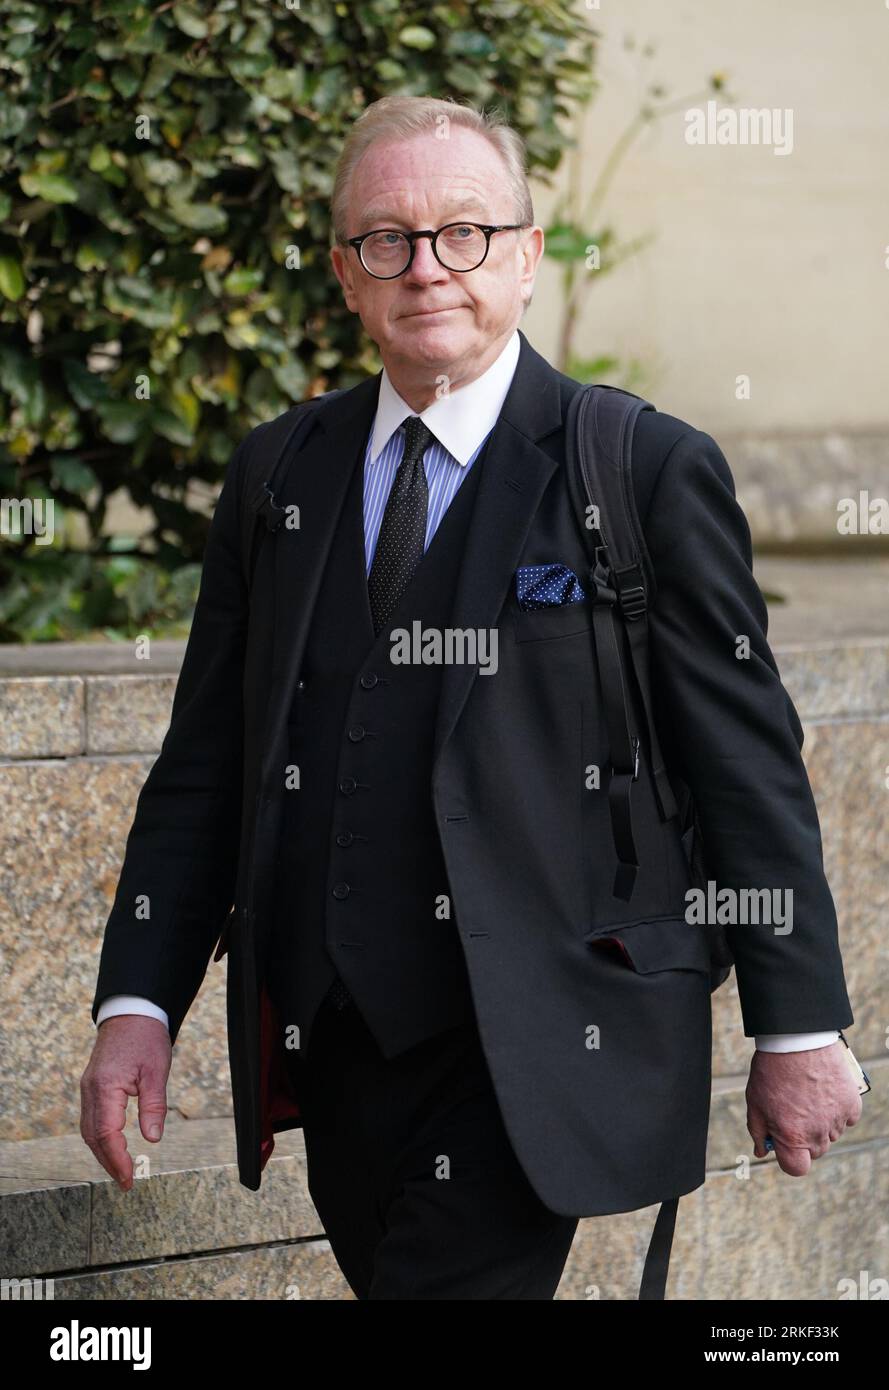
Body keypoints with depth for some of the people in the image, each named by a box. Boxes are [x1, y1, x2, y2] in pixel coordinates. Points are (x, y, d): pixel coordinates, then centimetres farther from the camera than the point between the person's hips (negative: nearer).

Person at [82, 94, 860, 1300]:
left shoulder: (649, 472, -3)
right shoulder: (276, 477, 11)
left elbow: (748, 764, -2)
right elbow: (204, 763, 12)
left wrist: (799, 1028, -1)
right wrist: (140, 1002, 3)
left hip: (531, 1054, -5)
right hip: (330, 1053, 5)